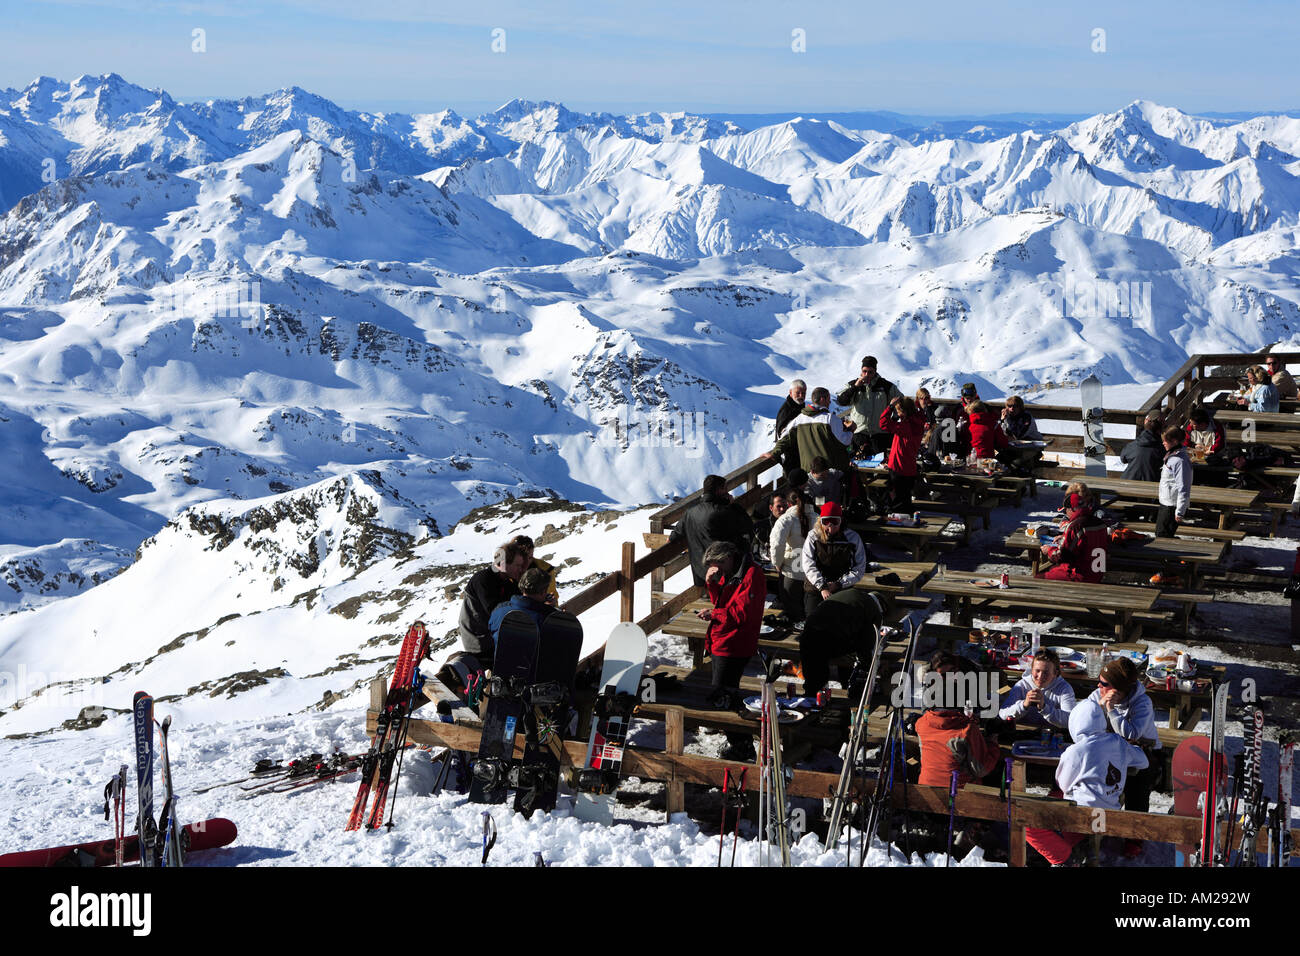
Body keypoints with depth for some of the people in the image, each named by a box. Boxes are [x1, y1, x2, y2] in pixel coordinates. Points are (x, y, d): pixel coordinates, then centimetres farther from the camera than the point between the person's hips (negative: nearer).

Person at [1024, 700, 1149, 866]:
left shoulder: (1074, 752, -17)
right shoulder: (1119, 743, 0)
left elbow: (1064, 785, 0)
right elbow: (1144, 762, 19)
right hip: (1110, 812, 8)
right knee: (1055, 795, 29)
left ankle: (1061, 858, -7)